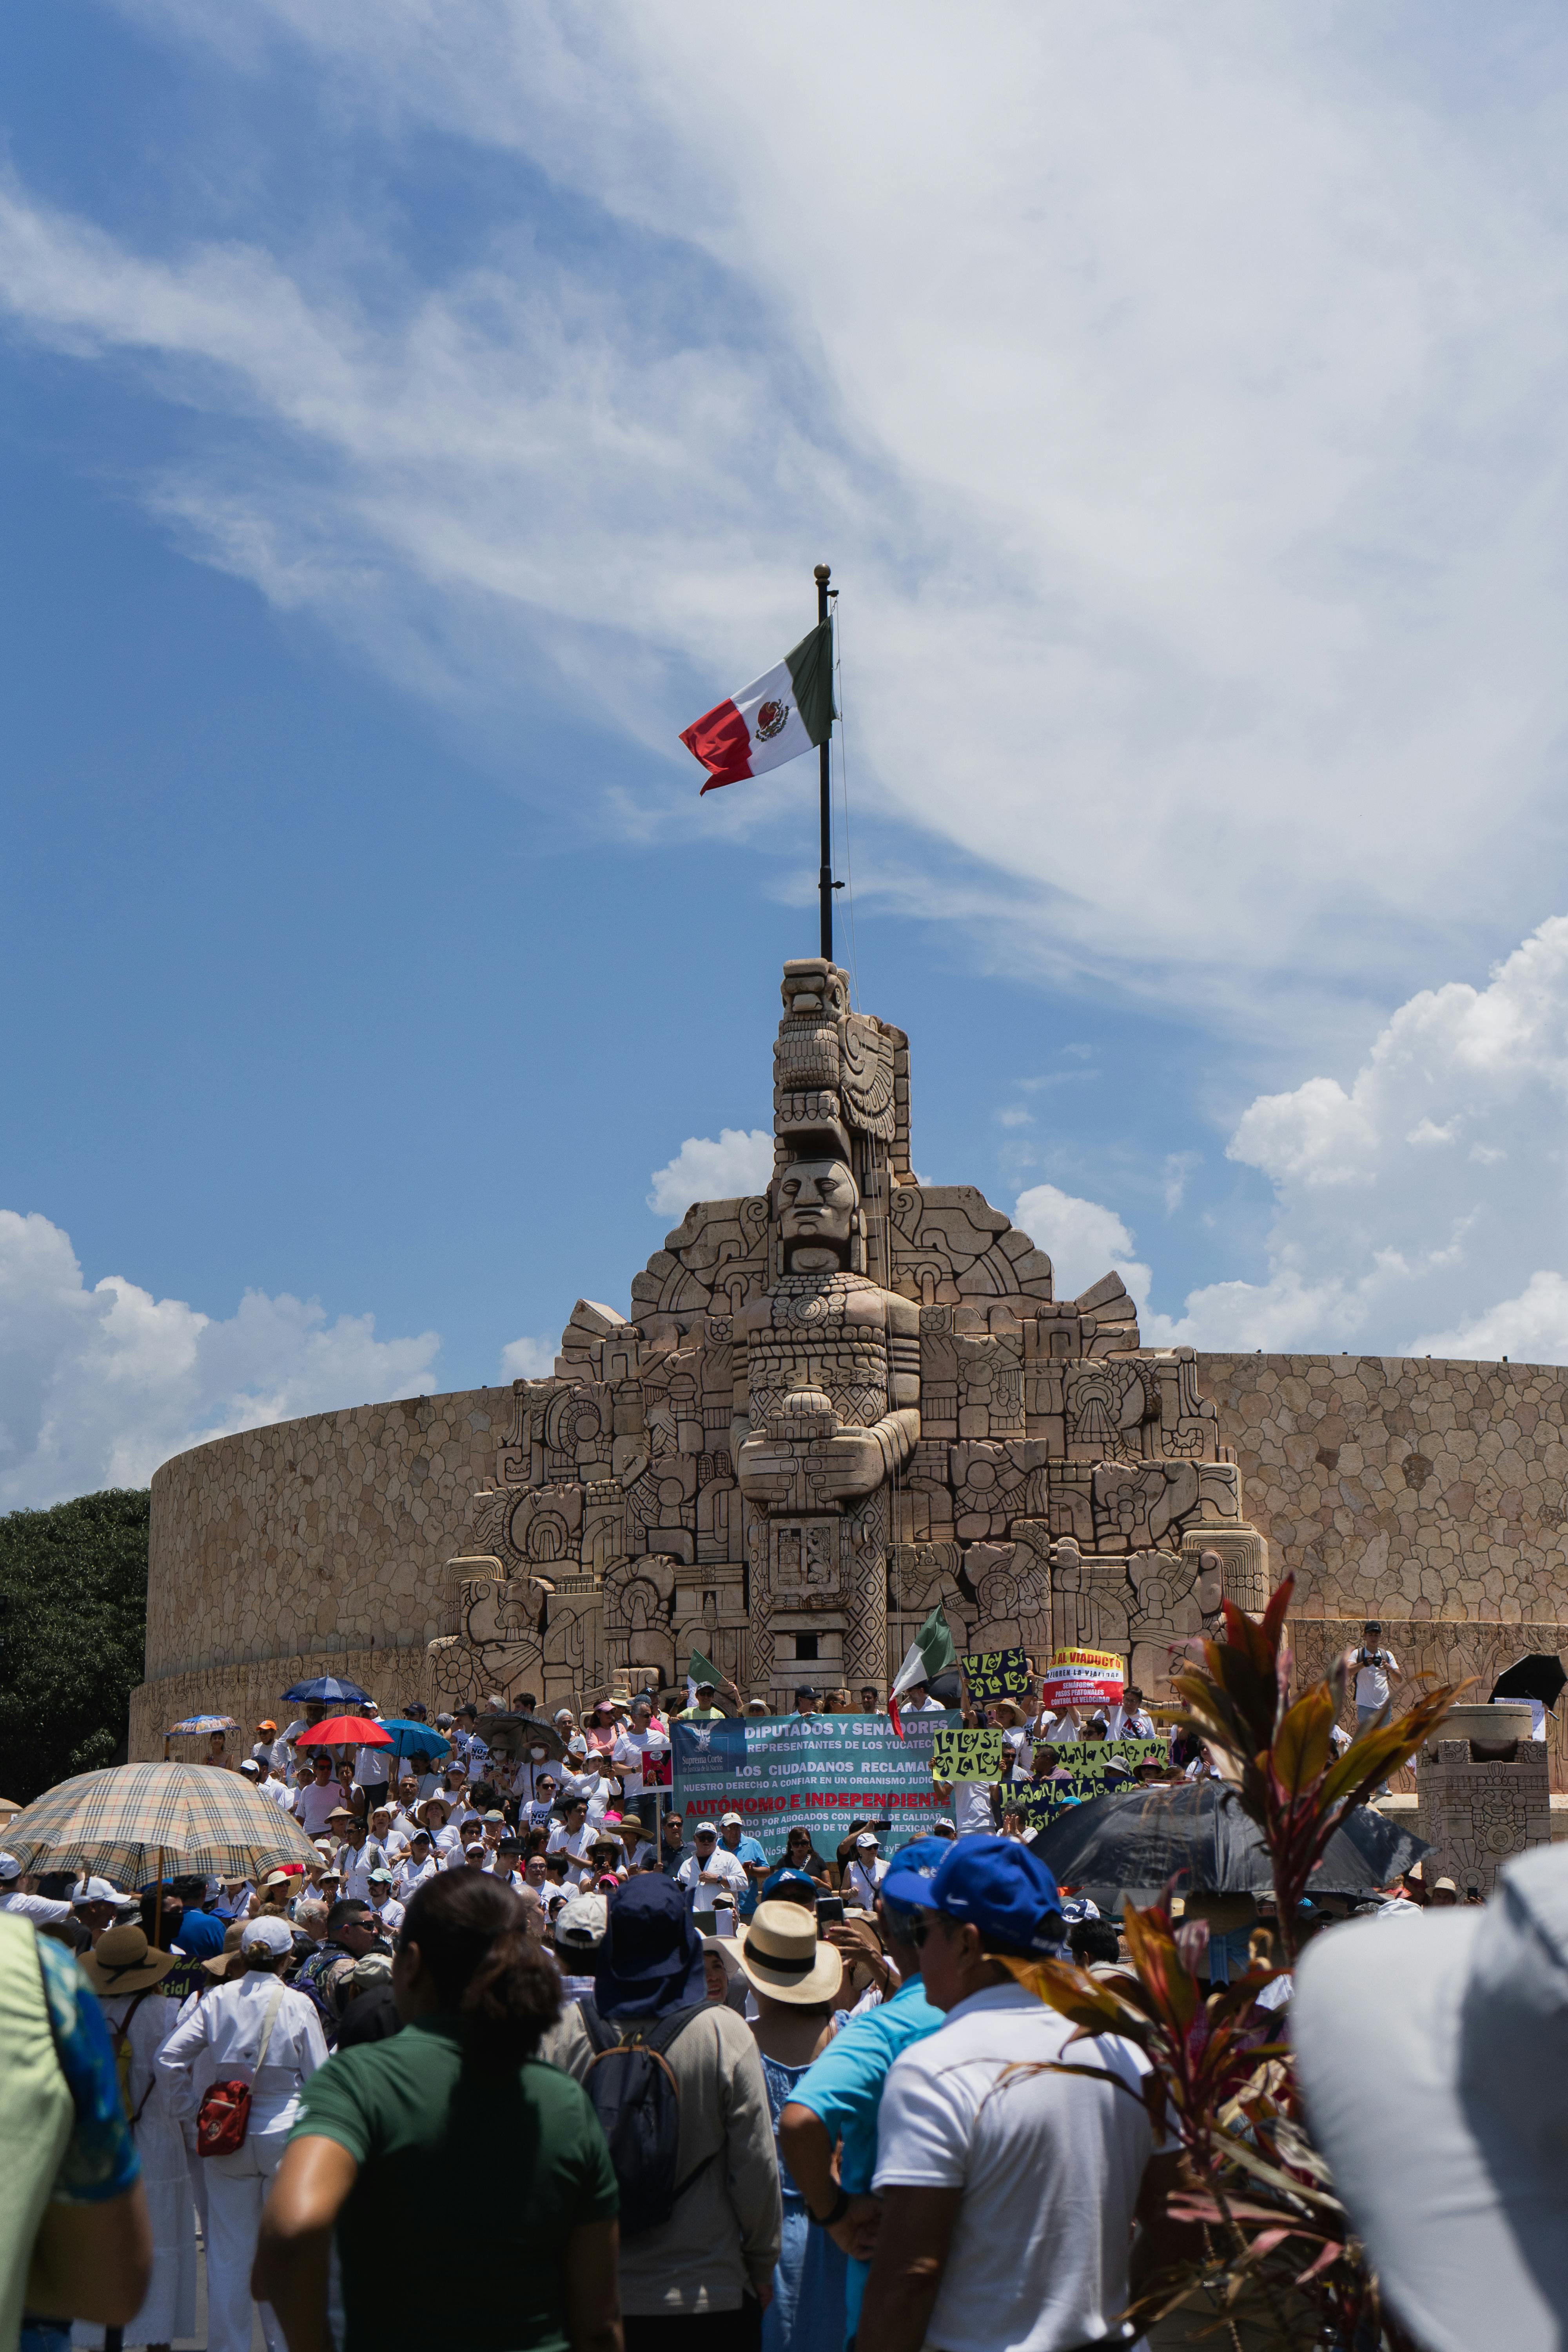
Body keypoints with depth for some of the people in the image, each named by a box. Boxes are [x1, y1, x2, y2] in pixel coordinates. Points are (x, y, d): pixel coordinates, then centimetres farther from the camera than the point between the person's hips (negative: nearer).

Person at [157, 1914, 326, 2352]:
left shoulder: (218, 1999, -5)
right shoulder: (298, 2004, -8)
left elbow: (169, 2057, -9)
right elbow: (318, 2078, -4)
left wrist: (192, 2107, 2)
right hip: (285, 2135, -2)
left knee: (228, 2249, 10)